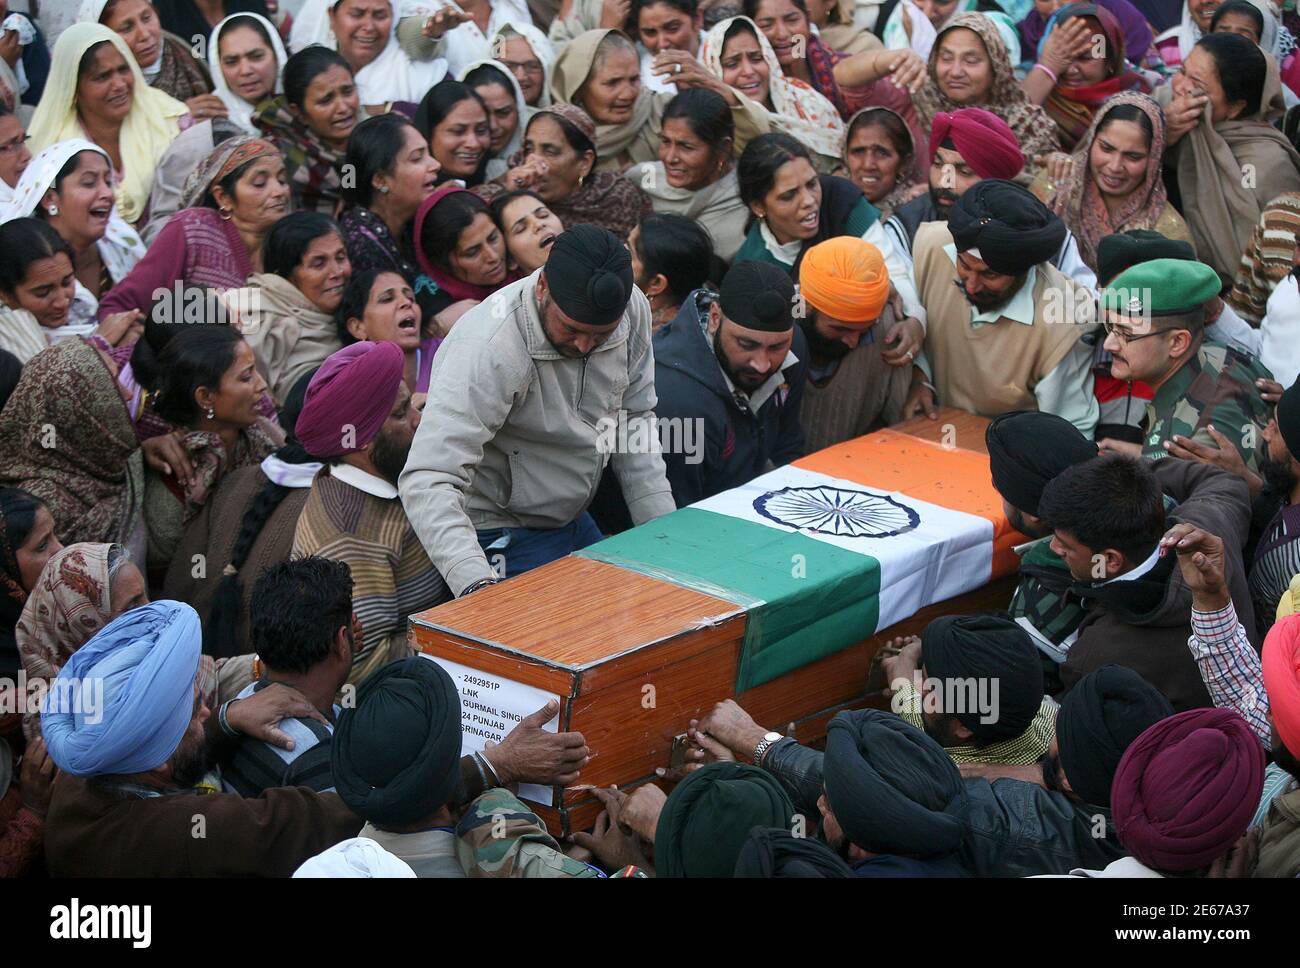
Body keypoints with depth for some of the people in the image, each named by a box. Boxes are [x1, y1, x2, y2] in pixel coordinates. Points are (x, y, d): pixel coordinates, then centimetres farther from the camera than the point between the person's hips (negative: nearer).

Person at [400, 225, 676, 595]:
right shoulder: (489, 348, -33)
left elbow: (634, 421, 4)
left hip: (573, 519, 7)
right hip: (501, 536, -7)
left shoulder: (633, 311, -12)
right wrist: (476, 584, -53)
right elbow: (428, 480, -40)